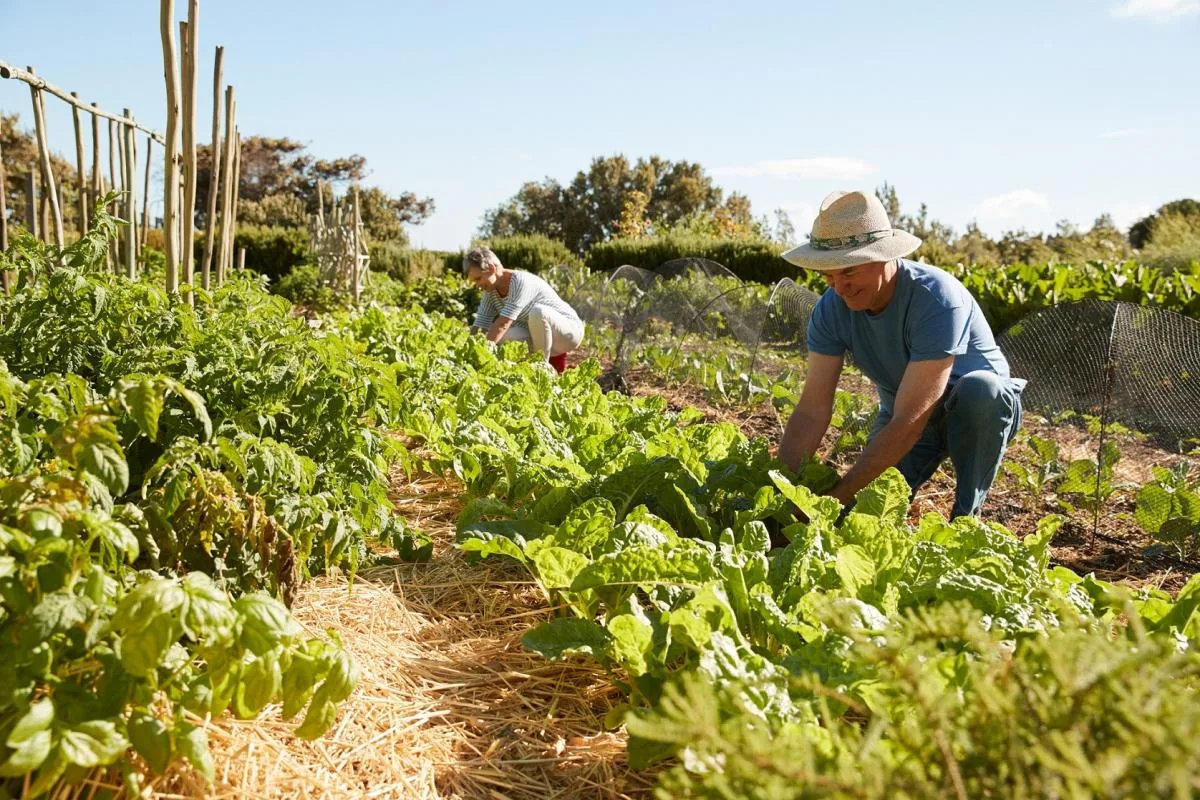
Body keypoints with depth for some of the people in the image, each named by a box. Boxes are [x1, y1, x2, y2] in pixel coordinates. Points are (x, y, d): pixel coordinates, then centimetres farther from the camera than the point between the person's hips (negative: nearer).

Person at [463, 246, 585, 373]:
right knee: (503, 336, -21)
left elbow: (503, 323, -32)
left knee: (537, 311, -36)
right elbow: (479, 326, -6)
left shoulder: (521, 281, -25)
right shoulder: (491, 292, -2)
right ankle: (553, 356, 0)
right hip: (539, 335, 7)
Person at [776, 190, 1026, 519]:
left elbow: (910, 423, -39)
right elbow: (812, 410, -20)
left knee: (979, 387, -38)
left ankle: (966, 516, -15)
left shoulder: (938, 300, -35)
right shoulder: (832, 308, -18)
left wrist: (836, 498, -41)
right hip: (903, 415, 4)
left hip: (982, 408, -3)